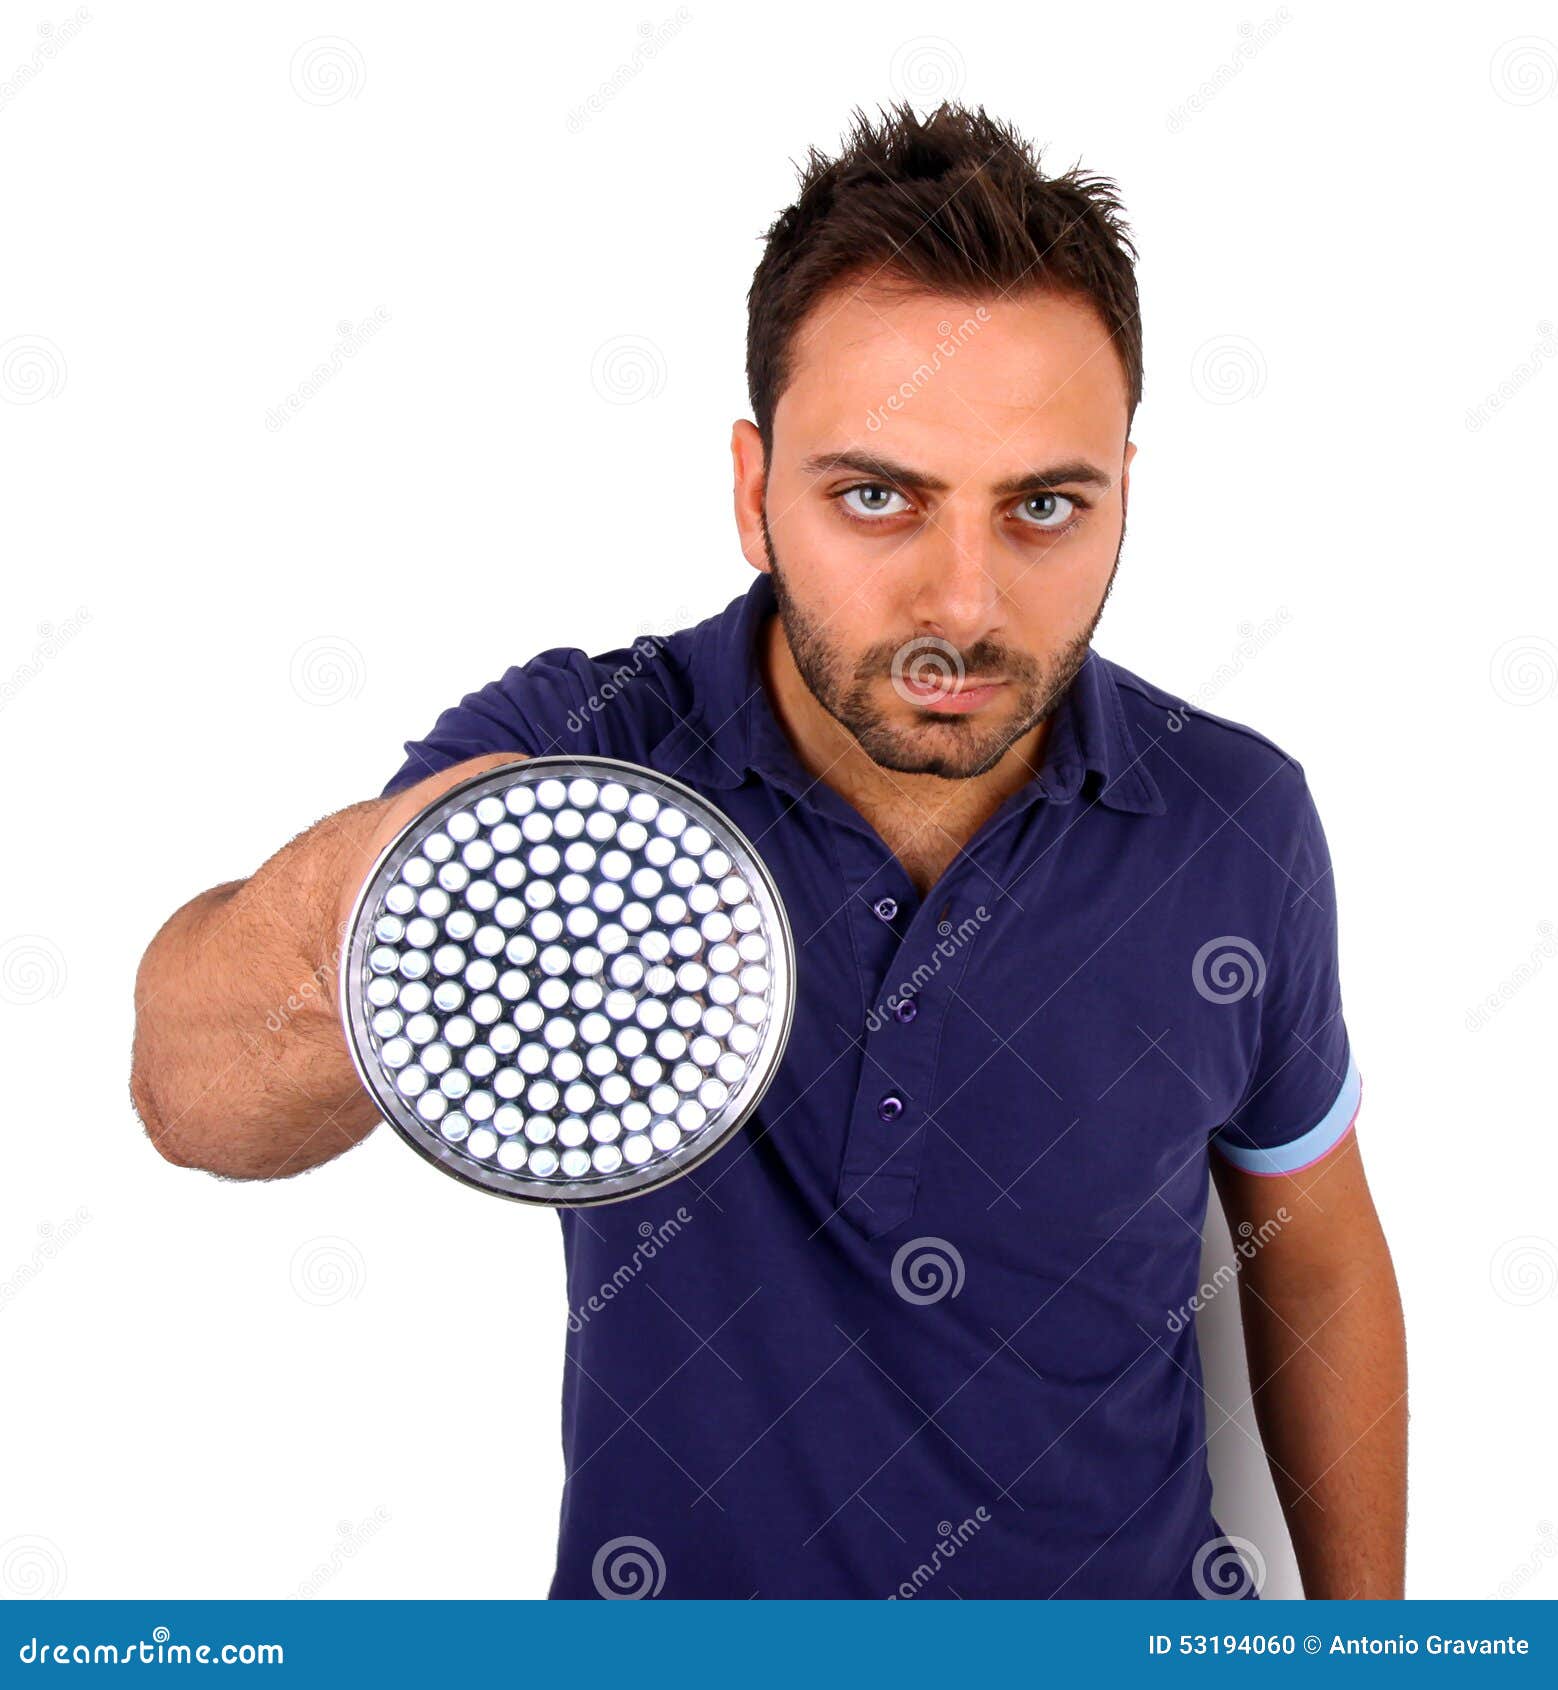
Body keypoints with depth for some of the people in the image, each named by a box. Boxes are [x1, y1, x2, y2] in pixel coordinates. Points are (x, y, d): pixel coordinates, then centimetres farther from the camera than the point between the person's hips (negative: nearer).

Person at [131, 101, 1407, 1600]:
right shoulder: (566, 756, -22)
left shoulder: (1237, 825, -16)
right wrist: (347, 926, -59)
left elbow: (1318, 1254, -2)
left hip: (1125, 1602, 1)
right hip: (676, 1612, 0)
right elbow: (199, 1097, -37)